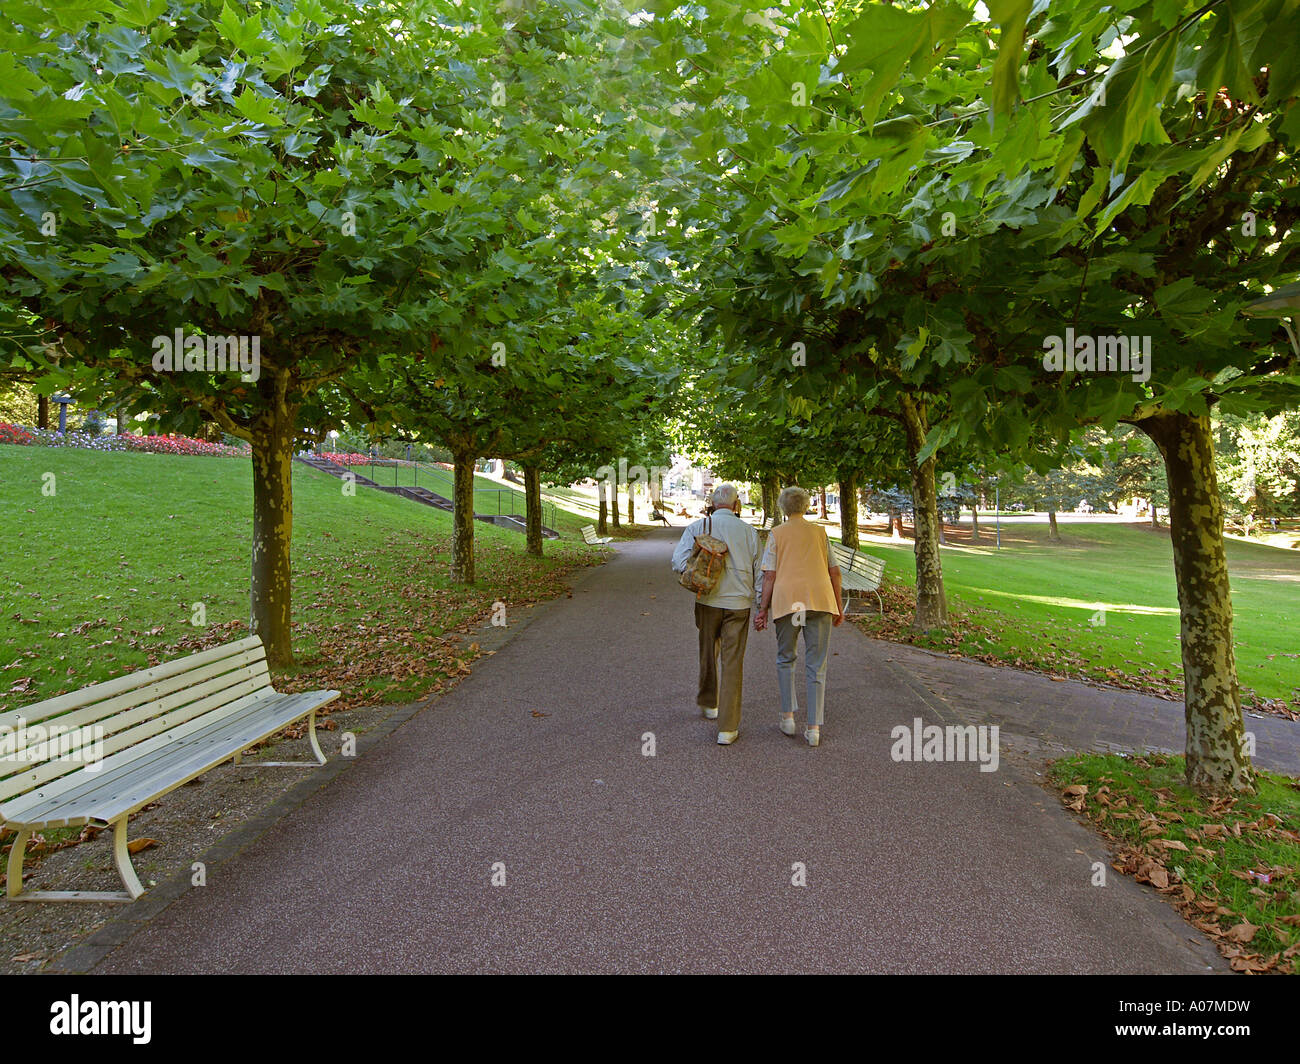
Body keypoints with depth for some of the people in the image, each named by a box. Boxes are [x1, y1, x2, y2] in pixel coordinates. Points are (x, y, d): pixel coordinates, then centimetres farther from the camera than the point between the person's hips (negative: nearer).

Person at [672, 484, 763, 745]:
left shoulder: (697, 527, -1)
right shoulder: (748, 530, 1)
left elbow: (679, 561, -11)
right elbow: (759, 571, 3)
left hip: (708, 601, 1)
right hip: (739, 603, -1)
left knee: (708, 653, 22)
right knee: (732, 664, 2)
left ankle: (709, 703, 43)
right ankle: (727, 728, 2)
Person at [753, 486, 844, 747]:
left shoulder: (776, 534, 6)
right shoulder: (820, 532, 13)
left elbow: (770, 575, 0)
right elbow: (834, 572, 11)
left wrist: (763, 609, 4)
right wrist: (839, 607, 17)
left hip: (787, 600, -1)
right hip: (820, 599, 1)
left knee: (785, 659, 17)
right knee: (816, 665, 6)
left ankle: (788, 716, 15)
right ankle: (814, 728, 6)